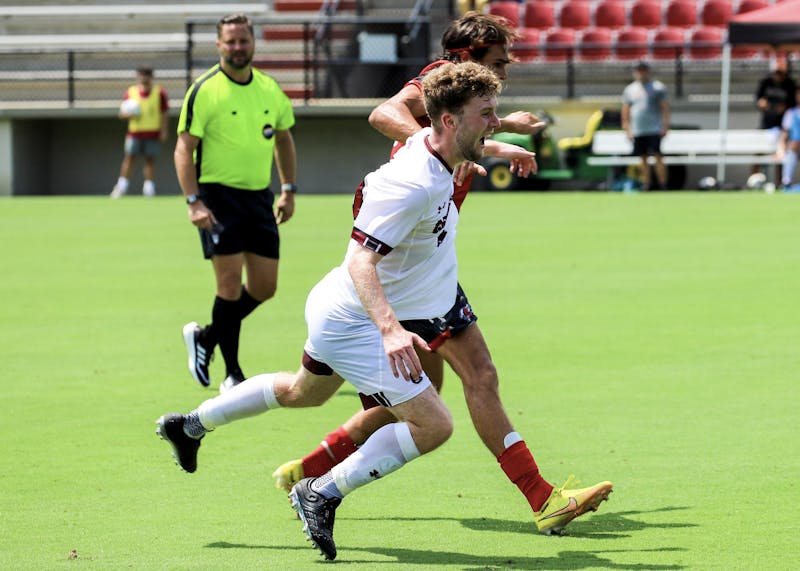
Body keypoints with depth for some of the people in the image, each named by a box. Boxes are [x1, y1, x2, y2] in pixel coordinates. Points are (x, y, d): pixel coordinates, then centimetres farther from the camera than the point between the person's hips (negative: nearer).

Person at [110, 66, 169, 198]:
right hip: (134, 133, 1)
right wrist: (127, 114, -15)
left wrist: (163, 131, -3)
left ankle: (149, 187, 5)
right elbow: (122, 113, 9)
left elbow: (165, 113, 3)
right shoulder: (130, 92, 6)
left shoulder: (159, 92, 2)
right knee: (129, 158, -2)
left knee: (150, 159, 1)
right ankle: (122, 186, 1)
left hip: (153, 133, -1)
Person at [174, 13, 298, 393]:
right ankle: (232, 373, 3)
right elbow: (184, 149, -10)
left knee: (264, 287, 4)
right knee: (230, 282, -9)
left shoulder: (270, 90, 7)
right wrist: (193, 202, -18)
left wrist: (288, 190, 15)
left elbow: (283, 138, 21)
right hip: (218, 195, -6)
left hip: (259, 196, 6)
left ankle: (206, 337, 26)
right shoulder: (204, 91, -8)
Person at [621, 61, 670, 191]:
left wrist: (665, 126, -10)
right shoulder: (630, 89, 12)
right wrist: (627, 129, 8)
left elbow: (665, 108, -1)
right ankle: (647, 186, 12)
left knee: (657, 156, -11)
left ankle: (662, 185, -9)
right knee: (643, 159, 6)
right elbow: (625, 111, 15)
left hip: (655, 130, -4)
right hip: (637, 130, 4)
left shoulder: (658, 87, 2)